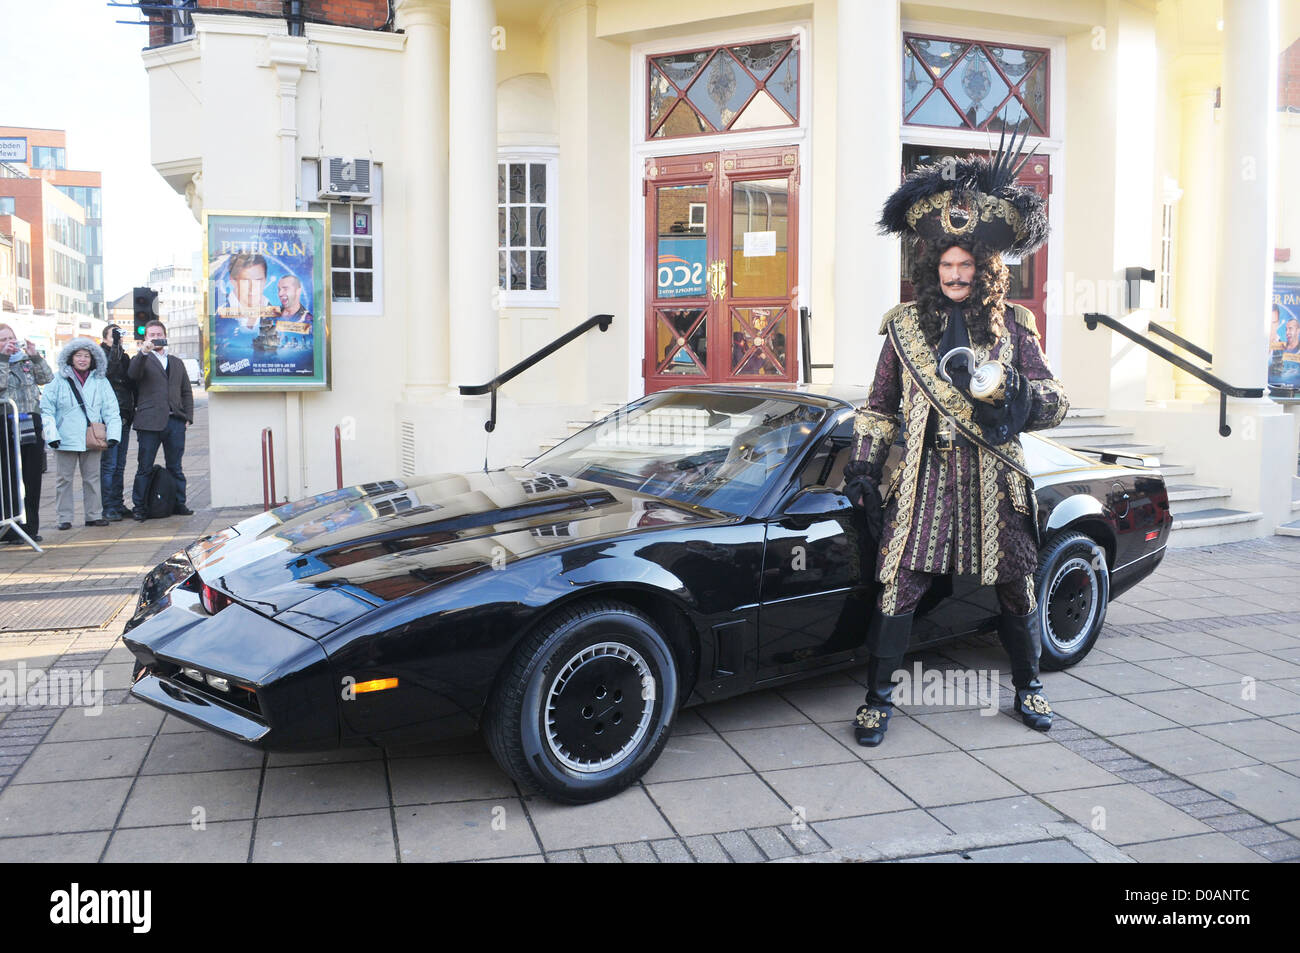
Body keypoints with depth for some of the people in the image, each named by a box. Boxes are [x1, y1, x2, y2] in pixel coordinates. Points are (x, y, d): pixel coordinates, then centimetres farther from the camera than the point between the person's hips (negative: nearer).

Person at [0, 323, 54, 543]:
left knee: (33, 477, 5)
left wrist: (34, 356, -4)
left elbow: (47, 378, 5)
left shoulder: (27, 360, 15)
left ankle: (30, 527, 13)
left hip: (32, 423, 4)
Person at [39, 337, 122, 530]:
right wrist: (51, 434, -10)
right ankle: (64, 517, 11)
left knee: (92, 478, 8)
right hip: (65, 440, -2)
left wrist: (113, 433, -5)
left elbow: (111, 410, 5)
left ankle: (94, 515, 16)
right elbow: (46, 409, -1)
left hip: (91, 440, 2)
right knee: (64, 478, 4)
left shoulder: (100, 382, 7)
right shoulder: (59, 381, 1)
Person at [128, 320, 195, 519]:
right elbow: (132, 374, -16)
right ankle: (138, 507, 7)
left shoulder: (177, 363, 20)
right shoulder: (142, 360, 7)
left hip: (175, 422, 3)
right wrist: (143, 352, -28)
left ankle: (179, 504, 15)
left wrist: (188, 417, 9)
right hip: (150, 422, -3)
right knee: (144, 468, 0)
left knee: (175, 467, 8)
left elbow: (186, 392, 19)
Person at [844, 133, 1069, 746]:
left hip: (994, 476, 1)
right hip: (925, 474, -1)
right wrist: (861, 470, 2)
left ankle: (1027, 688, 33)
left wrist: (1016, 391, -20)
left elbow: (1057, 402, 1)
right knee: (899, 587, -5)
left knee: (1016, 587, 11)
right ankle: (878, 698, 10)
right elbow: (879, 407, 9)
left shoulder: (1010, 324, 5)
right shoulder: (905, 324, 5)